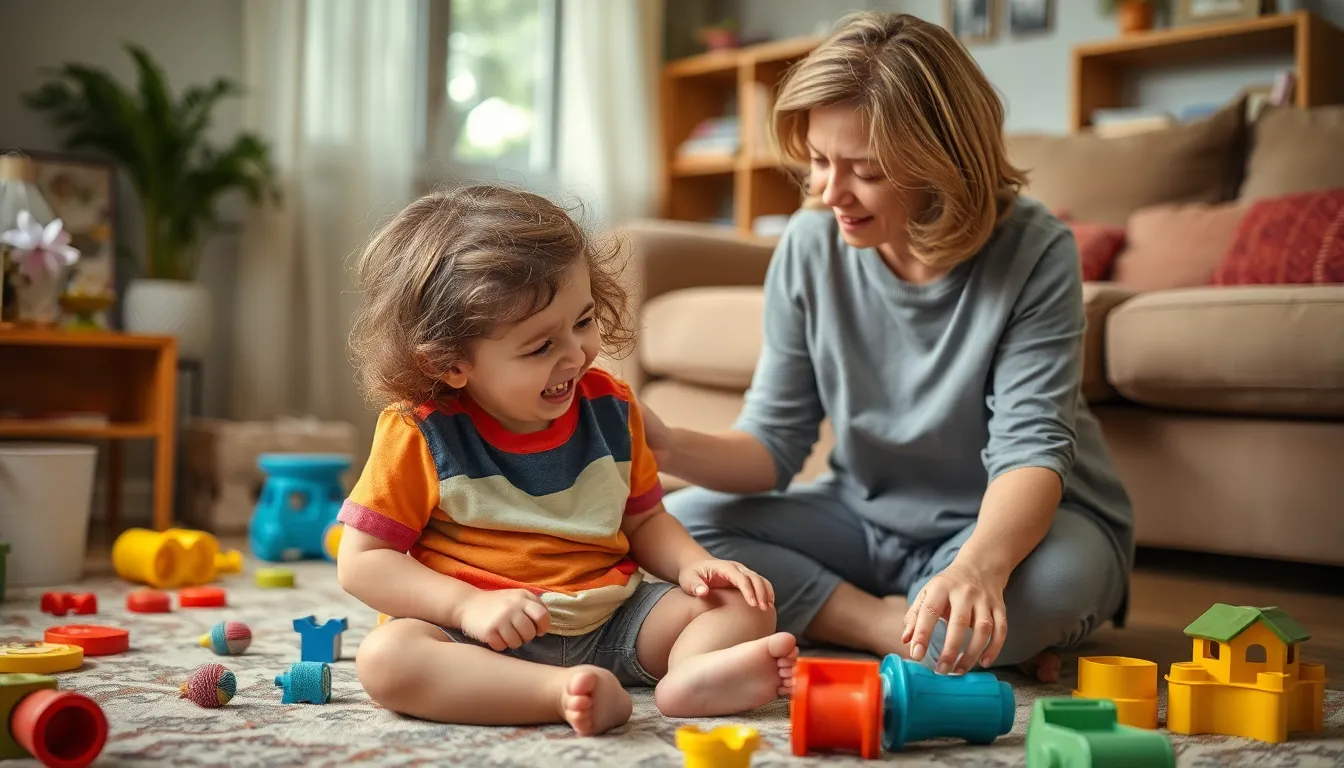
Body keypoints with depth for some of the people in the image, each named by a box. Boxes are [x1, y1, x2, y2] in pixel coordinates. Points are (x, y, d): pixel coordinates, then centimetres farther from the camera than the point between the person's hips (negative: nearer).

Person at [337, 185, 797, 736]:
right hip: (487, 640, -4)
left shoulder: (608, 408, 4)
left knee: (746, 606, -10)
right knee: (384, 656, -33)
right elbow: (361, 561, -7)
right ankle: (573, 693, -47)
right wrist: (468, 605, -21)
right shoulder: (420, 433, -9)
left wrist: (695, 565, -7)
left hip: (609, 619, 4)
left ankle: (694, 673, -42)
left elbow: (643, 521, 15)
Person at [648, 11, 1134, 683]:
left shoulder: (1033, 252, -20)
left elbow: (1031, 449, -26)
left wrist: (978, 565, -48)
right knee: (681, 524, -16)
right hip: (868, 519, 5)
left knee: (1045, 578, -39)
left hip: (1017, 521, -4)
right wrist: (672, 449, -29)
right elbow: (773, 442, -7)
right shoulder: (810, 247, -9)